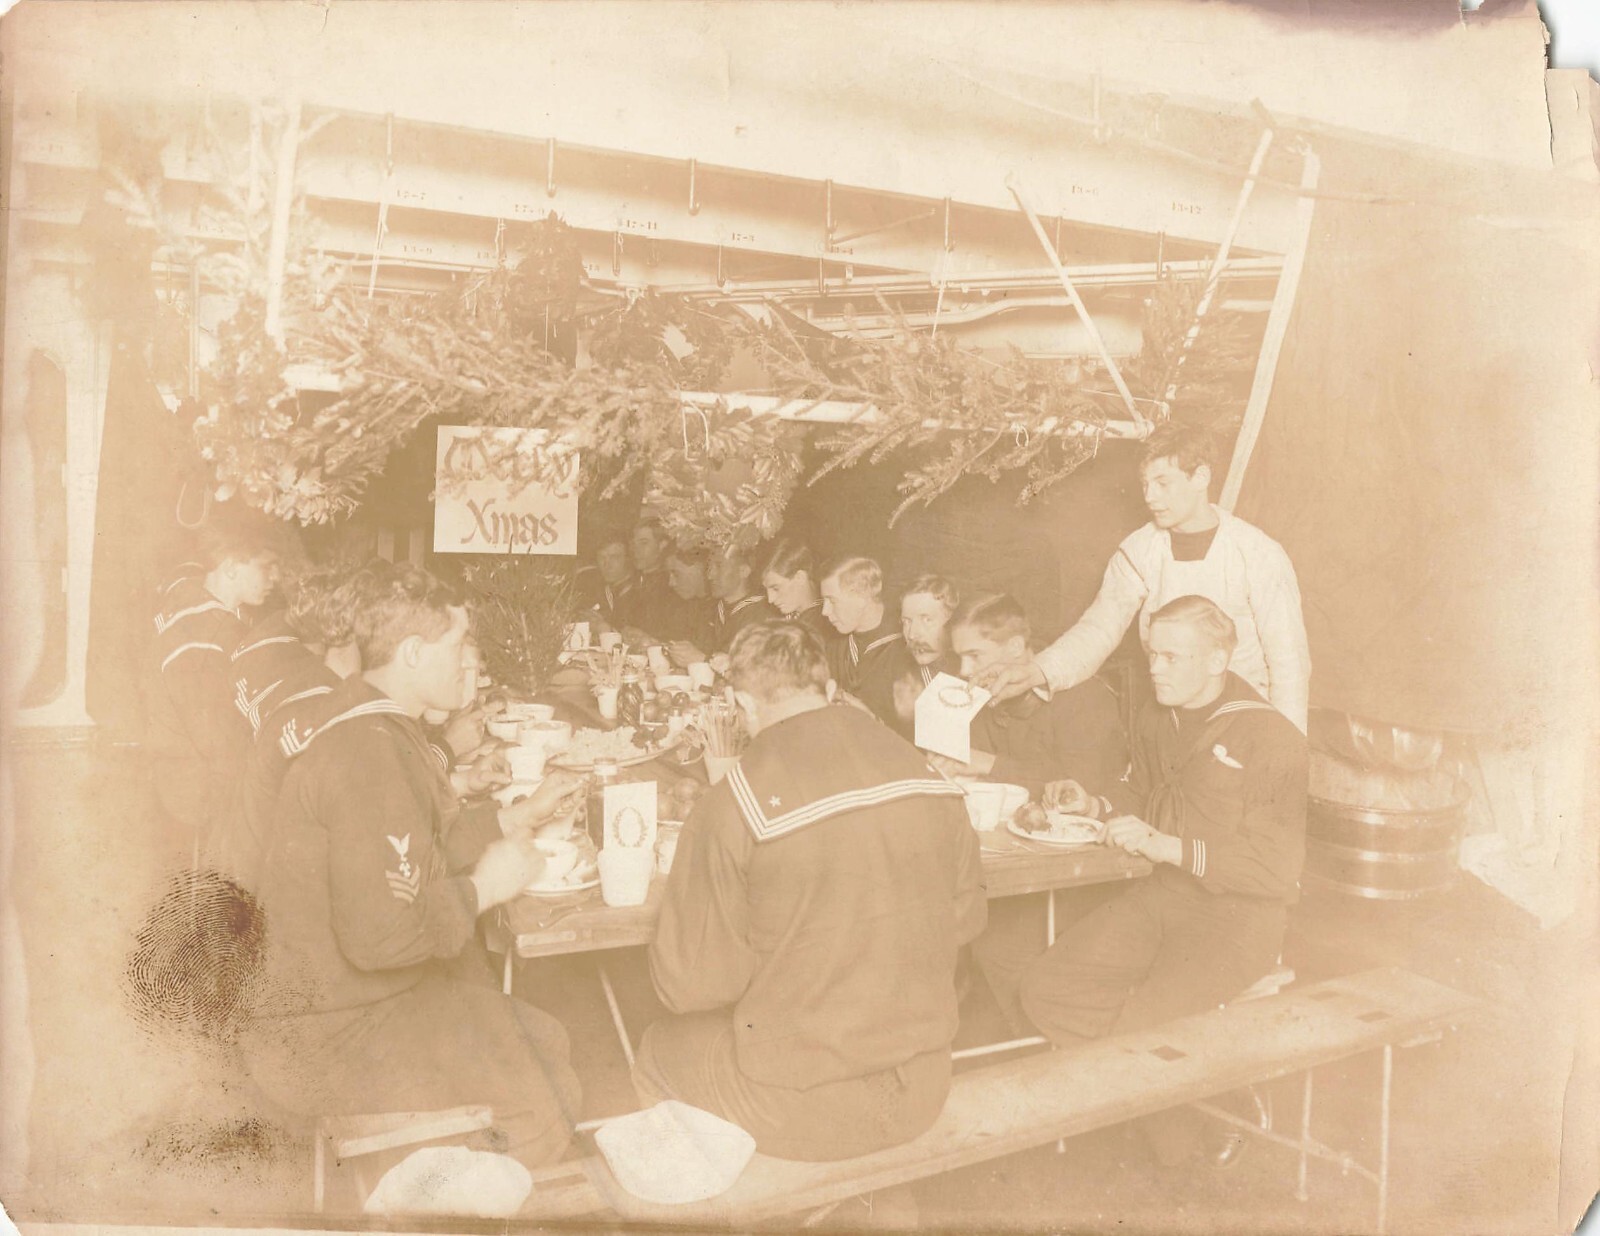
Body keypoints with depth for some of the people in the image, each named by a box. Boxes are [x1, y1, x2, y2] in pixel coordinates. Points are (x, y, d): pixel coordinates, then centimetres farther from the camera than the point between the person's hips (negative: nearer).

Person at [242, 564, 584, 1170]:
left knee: (545, 1041, 11)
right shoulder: (366, 752, -27)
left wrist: (525, 813, 12)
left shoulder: (377, 724, 9)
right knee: (543, 1103, -15)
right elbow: (380, 934, -31)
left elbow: (427, 842, 18)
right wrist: (482, 888, -17)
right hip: (333, 1034, -11)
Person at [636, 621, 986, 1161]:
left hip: (803, 1111, -5)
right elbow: (965, 918, 7)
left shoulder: (733, 805, -20)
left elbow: (688, 983, -13)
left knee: (659, 1051, 23)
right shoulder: (928, 776, -6)